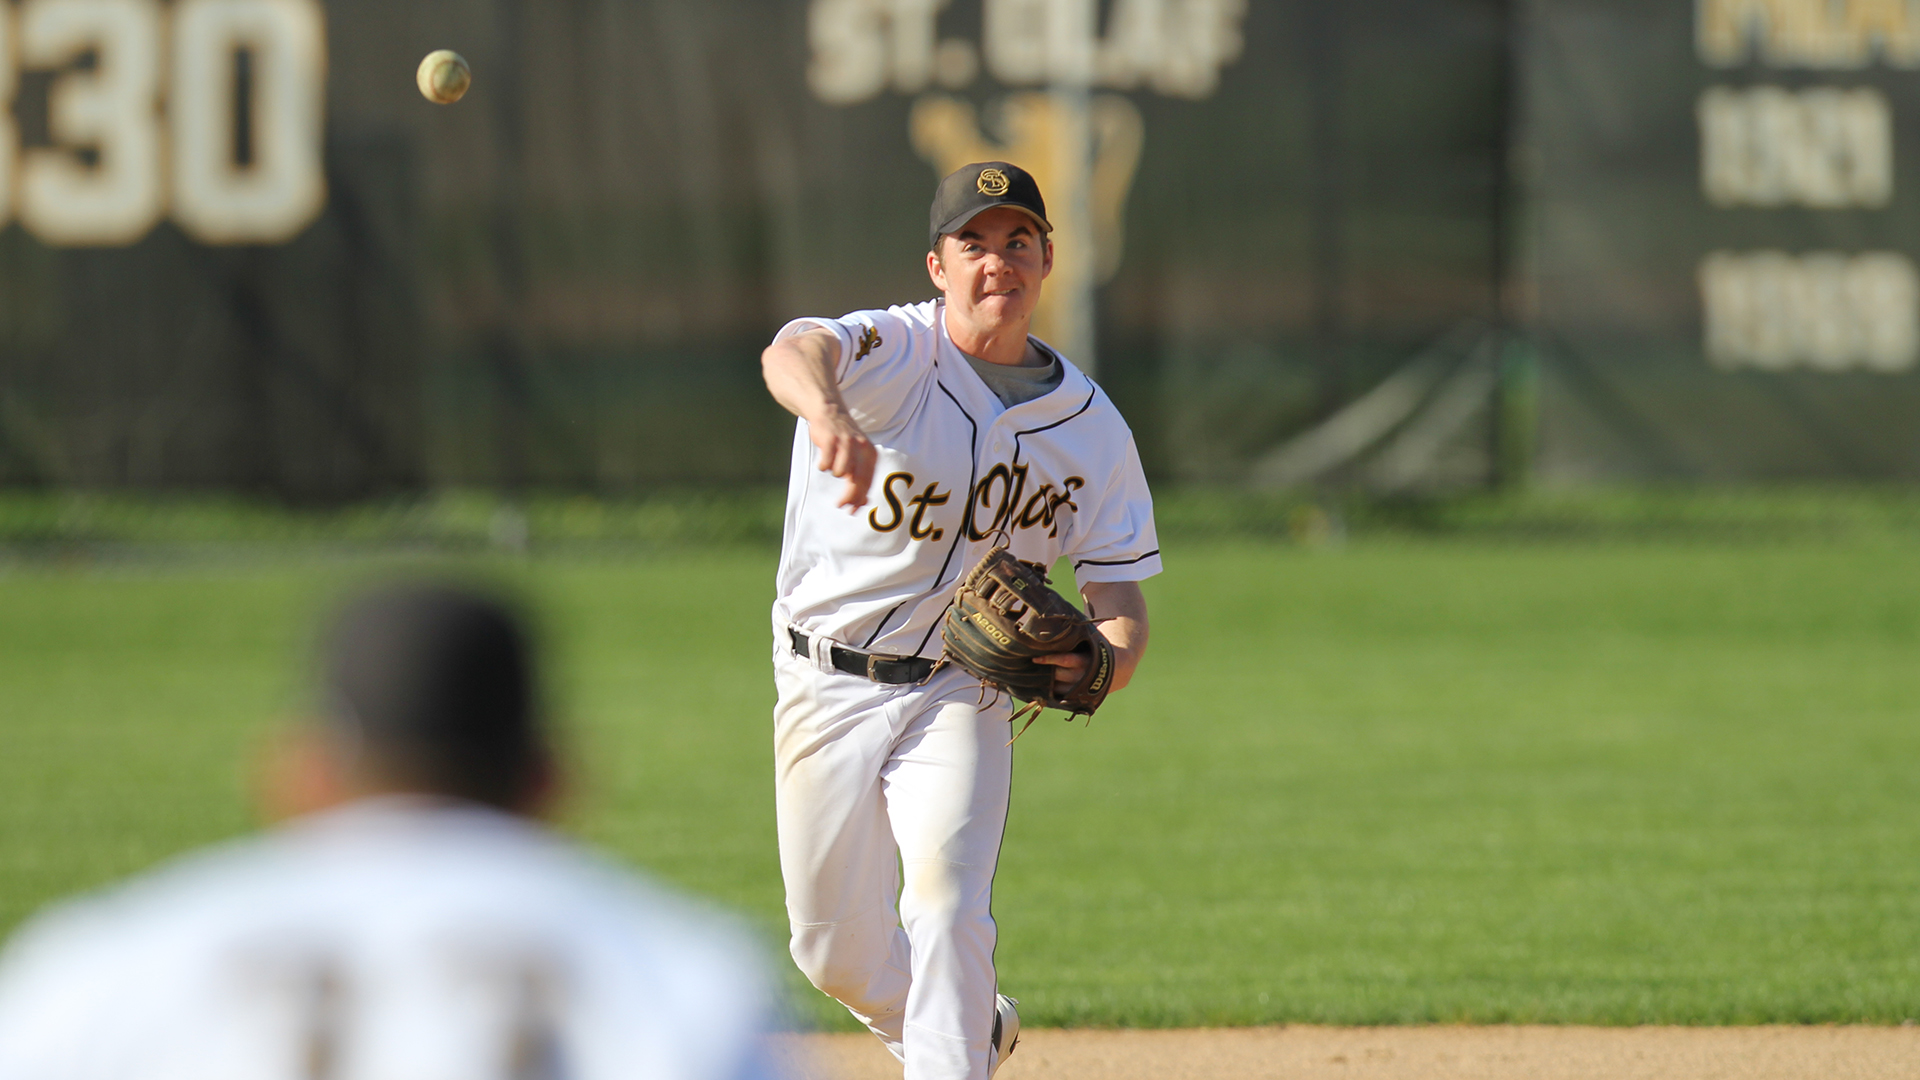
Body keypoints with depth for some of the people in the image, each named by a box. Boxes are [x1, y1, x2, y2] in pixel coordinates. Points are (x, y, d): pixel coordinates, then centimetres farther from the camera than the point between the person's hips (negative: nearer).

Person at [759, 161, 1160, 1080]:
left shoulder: (1092, 429, -3)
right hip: (826, 690, -1)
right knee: (837, 952, 9)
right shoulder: (892, 355, -16)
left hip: (960, 699, 1)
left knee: (949, 909, -22)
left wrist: (1101, 661, -27)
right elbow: (793, 351, -40)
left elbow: (1121, 596, -1)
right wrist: (829, 411, -66)